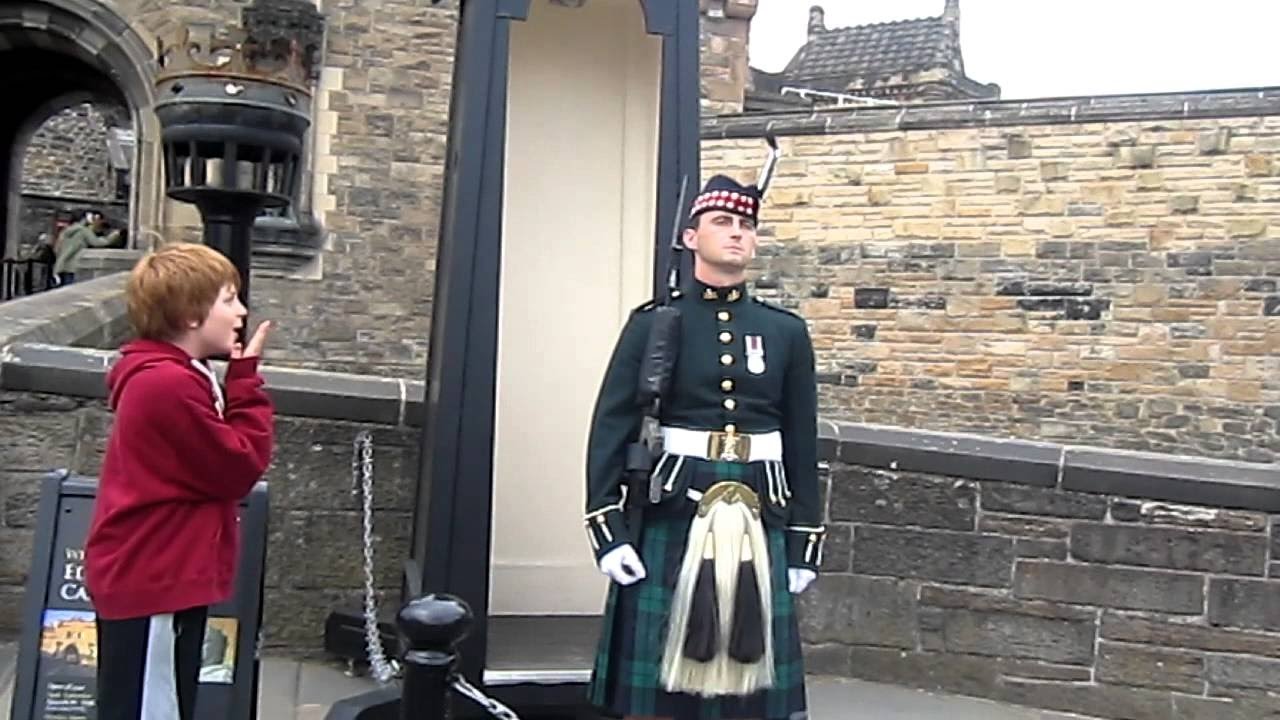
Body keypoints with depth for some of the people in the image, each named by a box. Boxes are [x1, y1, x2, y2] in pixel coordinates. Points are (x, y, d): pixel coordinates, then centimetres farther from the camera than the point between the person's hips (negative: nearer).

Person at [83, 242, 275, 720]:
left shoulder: (164, 375, 12)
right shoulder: (170, 384, -22)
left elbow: (218, 452, 11)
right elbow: (241, 467, -17)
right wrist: (246, 380, -13)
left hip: (150, 576, 11)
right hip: (155, 583, -11)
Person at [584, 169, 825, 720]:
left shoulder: (787, 331, 8)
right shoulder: (653, 323, 1)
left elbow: (803, 443, 10)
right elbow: (611, 428, -2)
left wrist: (804, 544, 7)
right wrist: (608, 530, -9)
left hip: (759, 523, 2)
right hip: (669, 519, -2)